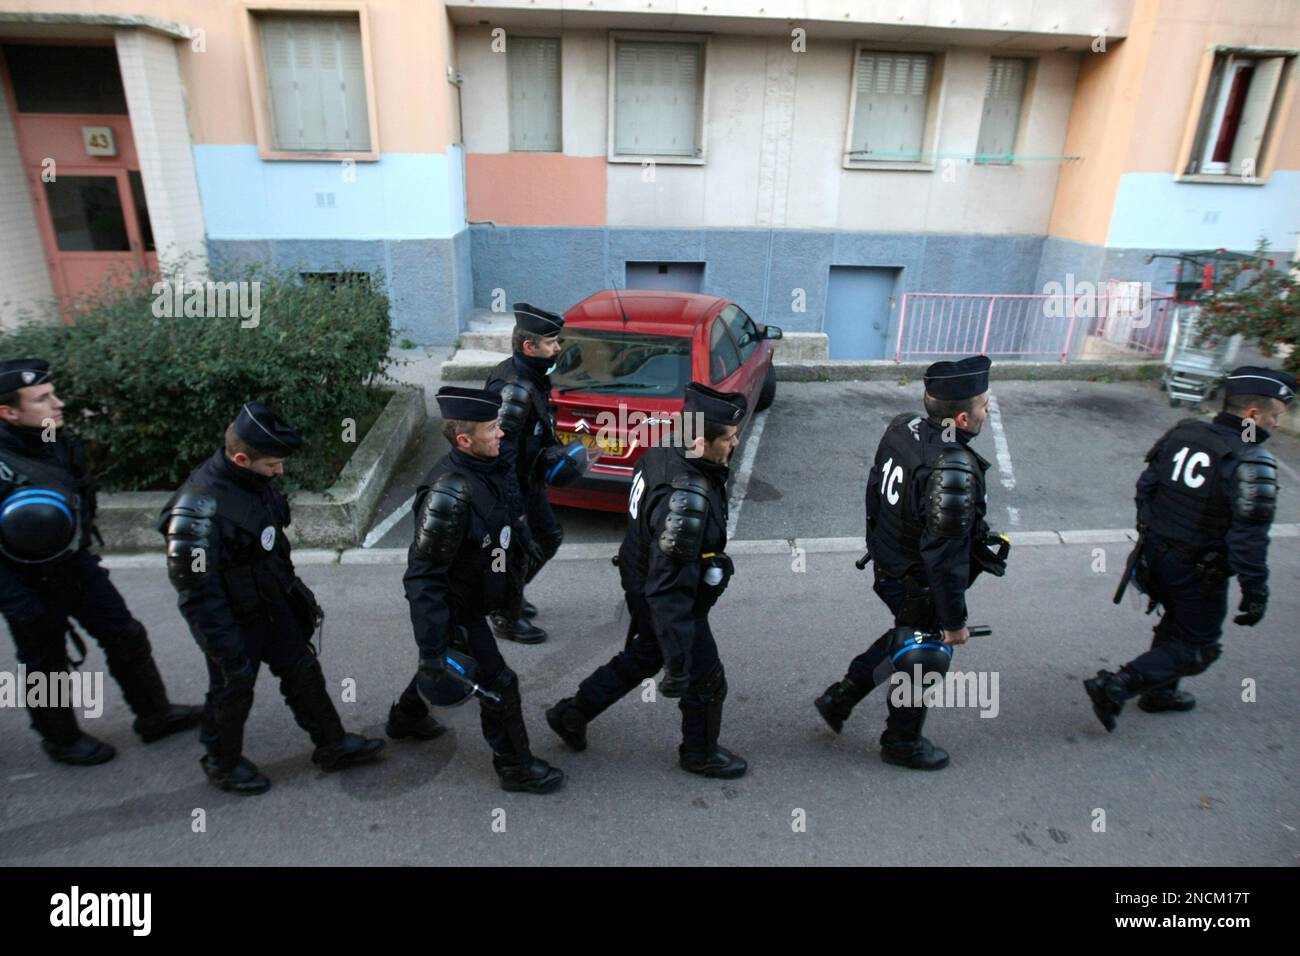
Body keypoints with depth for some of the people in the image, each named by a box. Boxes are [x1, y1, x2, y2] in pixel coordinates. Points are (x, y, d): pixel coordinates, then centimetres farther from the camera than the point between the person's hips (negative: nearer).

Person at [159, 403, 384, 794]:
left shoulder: (255, 480, -7)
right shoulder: (199, 509, -32)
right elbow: (195, 590, -26)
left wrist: (294, 587, 17)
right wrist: (227, 648, -22)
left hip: (273, 603, 7)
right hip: (233, 618, -7)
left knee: (303, 671, 16)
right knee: (233, 691, 14)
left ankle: (332, 745, 33)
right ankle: (223, 762, 40)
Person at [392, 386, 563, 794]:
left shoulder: (482, 468, -8)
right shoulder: (450, 493, -34)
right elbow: (422, 577, -31)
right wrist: (432, 649, -29)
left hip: (468, 598, 9)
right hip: (456, 610, -9)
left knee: (446, 659, 30)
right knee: (498, 685, 3)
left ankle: (405, 718, 55)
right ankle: (516, 767, 24)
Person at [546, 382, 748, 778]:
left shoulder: (661, 456, -8)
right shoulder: (687, 500, -37)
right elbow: (670, 591, -35)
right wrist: (678, 663, -31)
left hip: (642, 587, 9)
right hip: (667, 605, -9)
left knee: (641, 659, 31)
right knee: (706, 681, 16)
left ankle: (572, 714, 44)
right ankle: (700, 753, 42)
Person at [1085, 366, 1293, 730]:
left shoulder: (1181, 432, -2)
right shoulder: (1252, 462, -22)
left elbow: (1145, 485, 7)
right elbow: (1248, 539, -21)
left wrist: (1148, 533, 20)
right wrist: (1255, 592, -11)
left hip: (1154, 554, 7)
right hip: (1199, 573, -7)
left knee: (1177, 623, 28)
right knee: (1197, 648, 11)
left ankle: (1160, 691, 42)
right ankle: (1115, 687, -1)